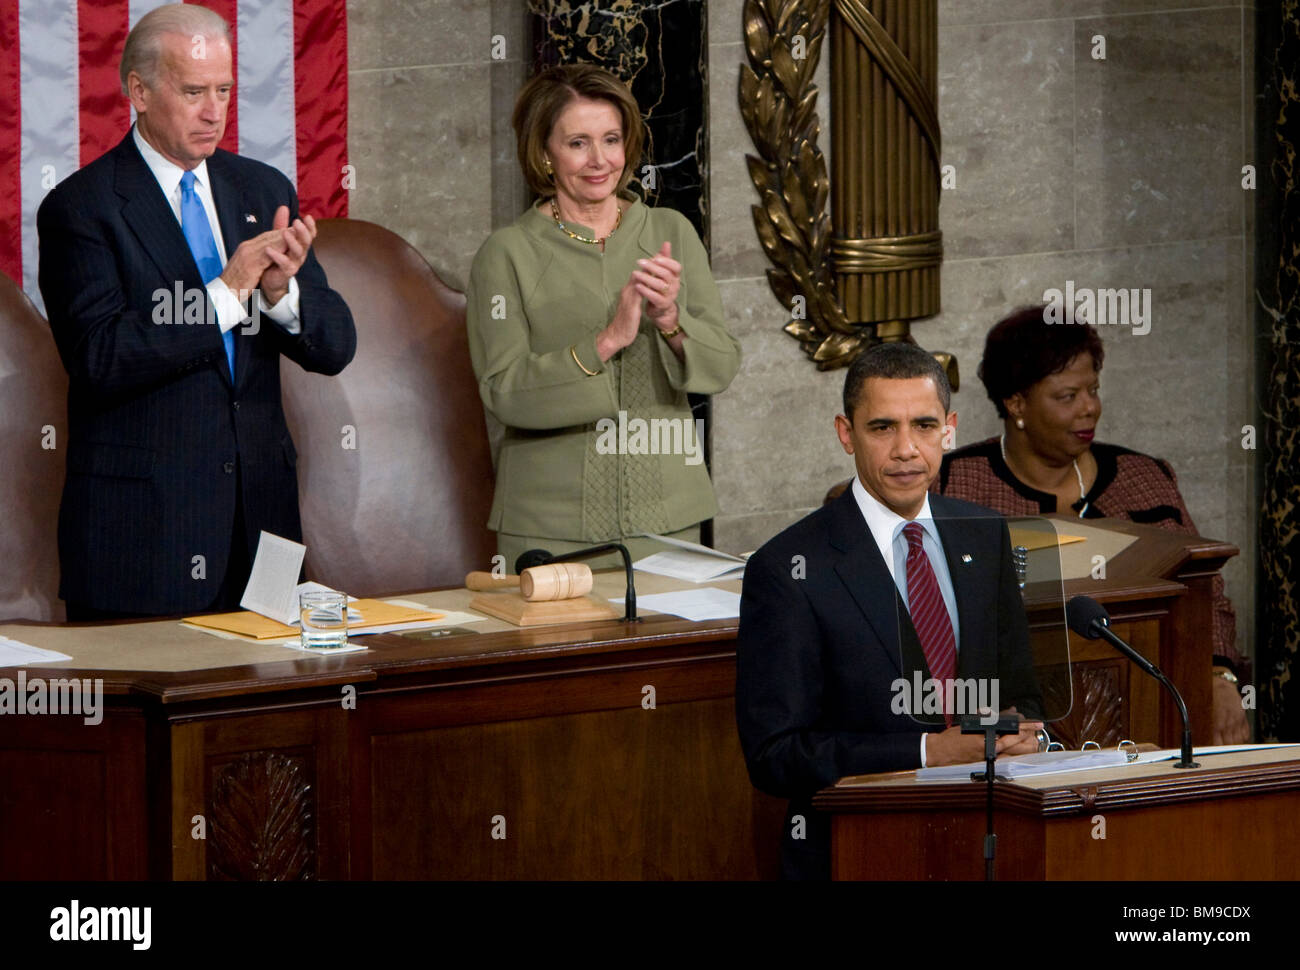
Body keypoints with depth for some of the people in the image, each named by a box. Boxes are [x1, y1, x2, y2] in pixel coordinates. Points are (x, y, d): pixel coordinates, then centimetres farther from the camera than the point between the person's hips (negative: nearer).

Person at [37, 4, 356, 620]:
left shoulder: (265, 192, 12)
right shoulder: (79, 208, -5)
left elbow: (334, 348, 8)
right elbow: (99, 356, -16)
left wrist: (283, 290, -13)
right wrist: (227, 293, -20)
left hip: (261, 510, 5)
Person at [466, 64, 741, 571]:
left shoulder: (672, 234, 8)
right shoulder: (507, 254, -2)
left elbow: (721, 365, 3)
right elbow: (503, 391, -10)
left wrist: (670, 320, -17)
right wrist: (606, 342, -20)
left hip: (664, 512, 3)